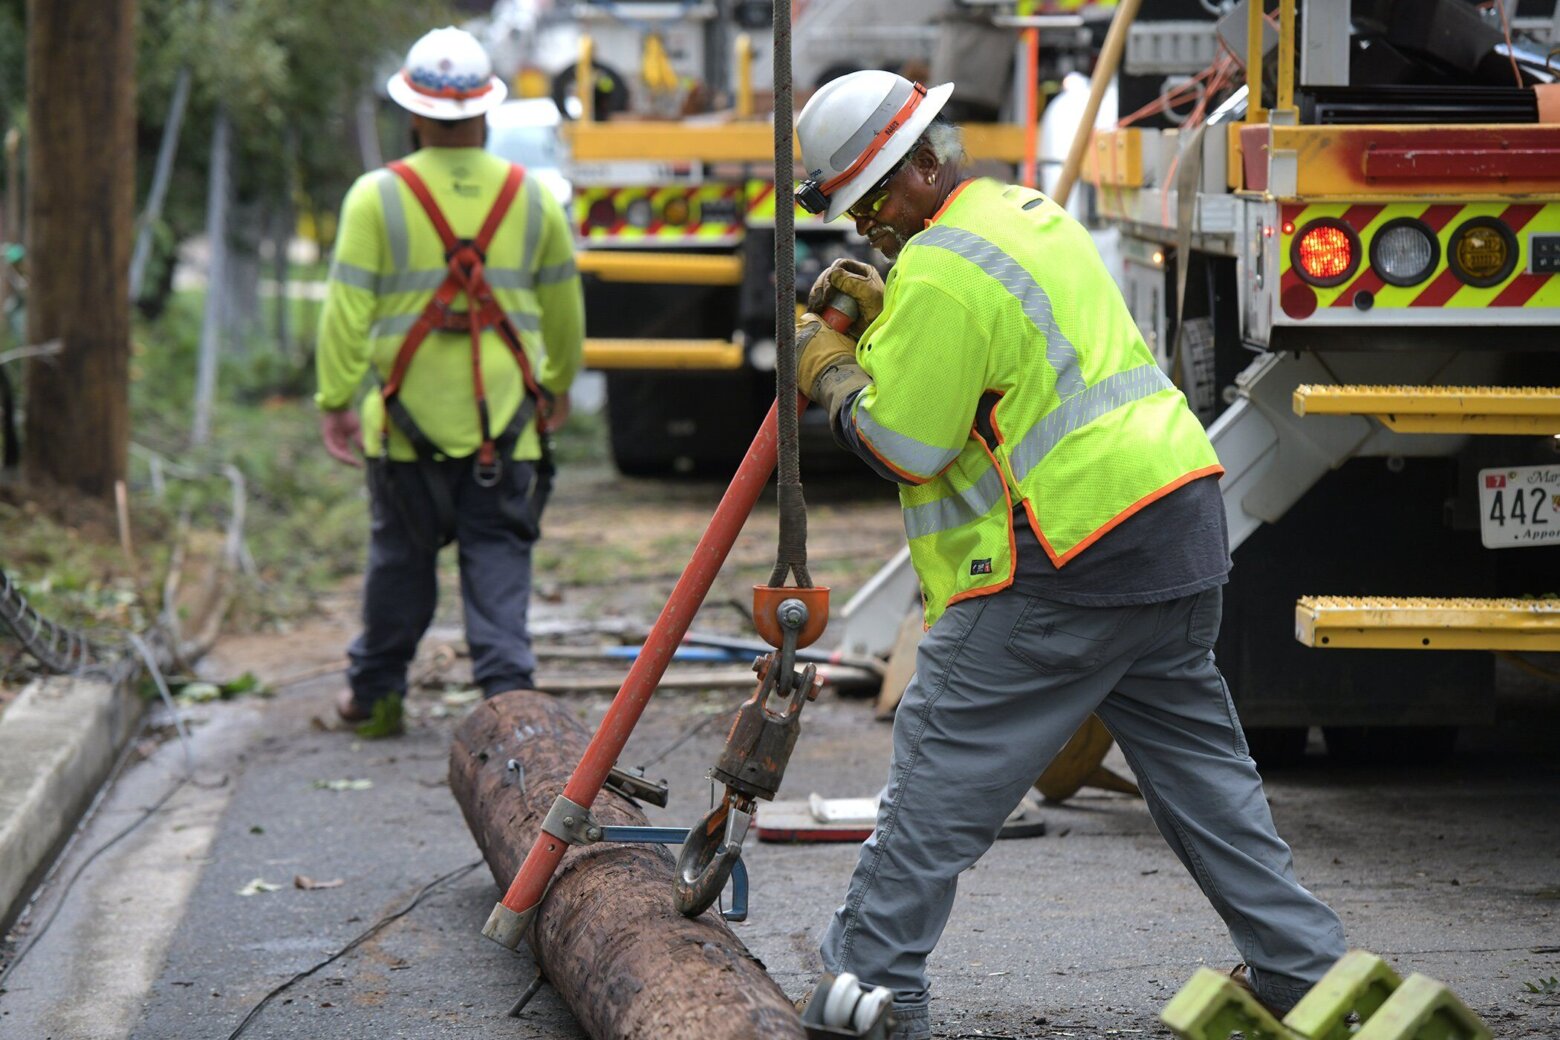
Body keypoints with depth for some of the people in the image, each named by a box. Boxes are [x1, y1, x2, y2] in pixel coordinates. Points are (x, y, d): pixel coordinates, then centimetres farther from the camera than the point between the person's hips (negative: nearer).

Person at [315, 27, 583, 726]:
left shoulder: (377, 197, -6)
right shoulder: (532, 198, 3)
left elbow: (348, 309, -7)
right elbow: (564, 305, 14)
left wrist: (334, 400, 0)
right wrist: (560, 384, 29)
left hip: (411, 418, -1)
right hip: (506, 416, 1)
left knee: (401, 554, 13)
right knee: (498, 554, 5)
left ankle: (375, 688, 25)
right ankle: (506, 683, -8)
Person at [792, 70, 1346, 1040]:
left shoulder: (939, 271, -15)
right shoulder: (1030, 212, 16)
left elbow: (904, 445, -12)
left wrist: (833, 375, 4)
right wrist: (886, 315, 18)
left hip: (1072, 558, -9)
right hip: (1179, 525, 9)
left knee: (944, 762, -2)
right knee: (1199, 760, 16)